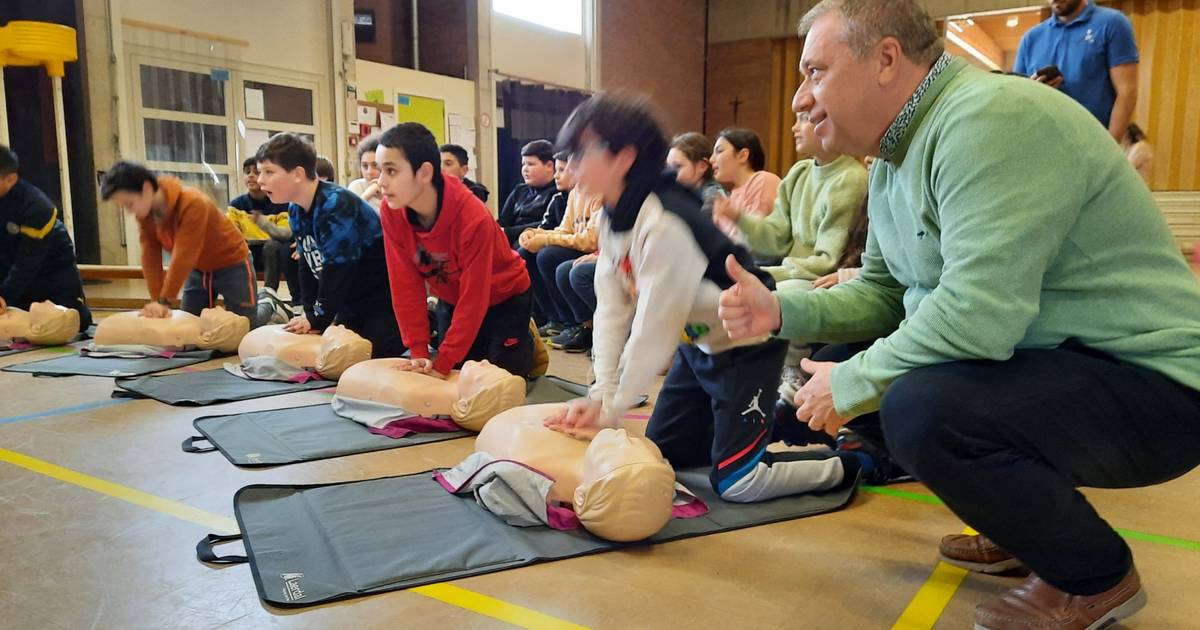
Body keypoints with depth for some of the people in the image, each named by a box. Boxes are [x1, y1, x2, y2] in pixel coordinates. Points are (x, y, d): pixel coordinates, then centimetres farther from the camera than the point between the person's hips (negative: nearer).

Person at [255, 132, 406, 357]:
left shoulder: (336, 206, -26)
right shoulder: (296, 211, 3)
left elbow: (337, 270, -27)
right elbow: (308, 267, 6)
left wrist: (319, 319, -19)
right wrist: (310, 314, -3)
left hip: (385, 299, -9)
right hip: (353, 301, 9)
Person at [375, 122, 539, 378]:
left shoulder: (473, 219, -37)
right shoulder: (390, 211, -21)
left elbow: (473, 300, -30)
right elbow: (405, 285, -15)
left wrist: (442, 364, -28)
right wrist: (419, 352, -19)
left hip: (503, 298, -5)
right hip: (452, 300, 5)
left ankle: (526, 342, 21)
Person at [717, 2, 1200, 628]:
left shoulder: (990, 120, -23)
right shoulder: (897, 155, 8)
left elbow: (977, 314, -31)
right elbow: (881, 292, 11)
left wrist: (852, 386, -18)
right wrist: (781, 310, -5)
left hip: (1150, 385, -9)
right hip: (1036, 360, 9)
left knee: (919, 407, -32)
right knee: (836, 366, 6)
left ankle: (1096, 575, -2)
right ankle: (1024, 518, 19)